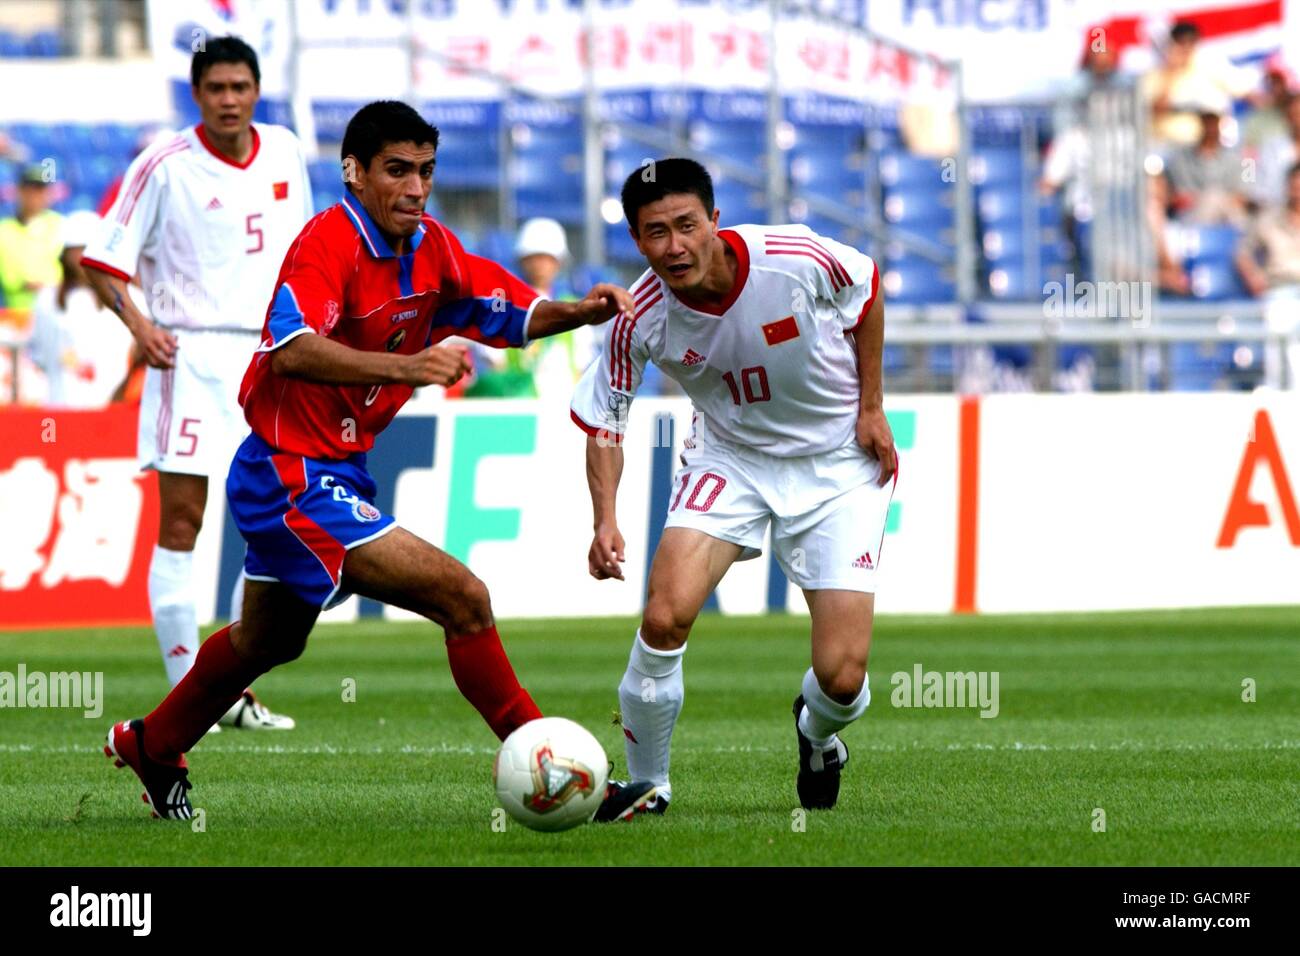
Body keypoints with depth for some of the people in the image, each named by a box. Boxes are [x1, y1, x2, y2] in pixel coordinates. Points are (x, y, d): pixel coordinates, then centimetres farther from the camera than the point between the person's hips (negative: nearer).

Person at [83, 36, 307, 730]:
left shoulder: (284, 152, 8)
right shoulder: (165, 166, -7)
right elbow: (102, 259, -5)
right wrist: (138, 323, -18)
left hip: (270, 356, 5)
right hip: (191, 357, -5)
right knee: (181, 519, -9)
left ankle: (241, 693, 13)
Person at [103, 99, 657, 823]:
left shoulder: (431, 250, 4)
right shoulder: (328, 244, -22)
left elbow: (516, 313, 8)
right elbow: (290, 351, -37)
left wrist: (577, 312, -14)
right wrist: (405, 366, -48)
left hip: (339, 471, 10)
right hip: (292, 476, -10)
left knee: (267, 641, 30)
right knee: (463, 599, -18)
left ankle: (152, 749, 51)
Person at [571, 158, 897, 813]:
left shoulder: (800, 261, -26)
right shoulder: (641, 318, -20)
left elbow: (867, 289, -2)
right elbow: (602, 420, -5)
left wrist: (871, 407, -2)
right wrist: (605, 520, -19)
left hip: (838, 464, -1)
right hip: (729, 458, 1)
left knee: (842, 679, -11)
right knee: (663, 619, -22)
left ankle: (817, 735, 29)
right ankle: (647, 786, 2)